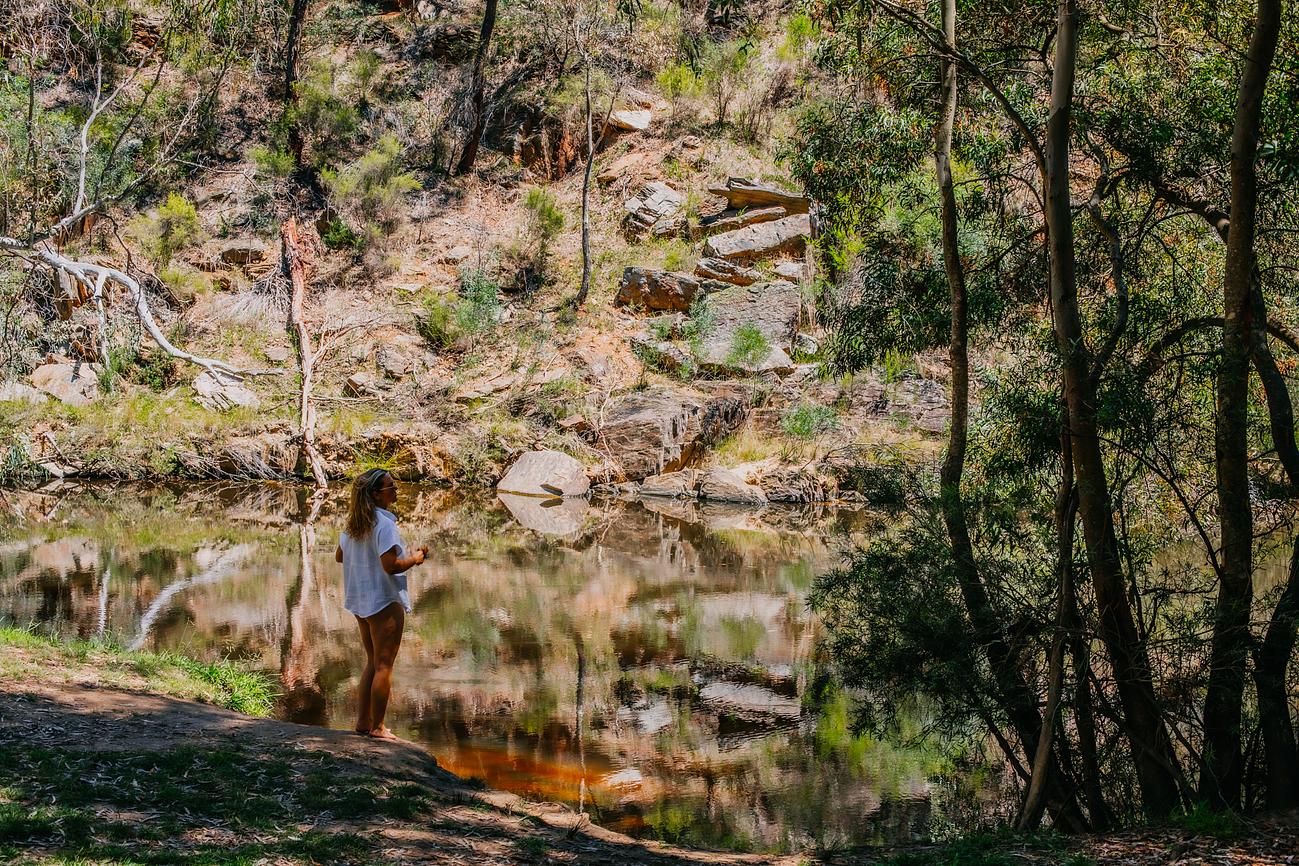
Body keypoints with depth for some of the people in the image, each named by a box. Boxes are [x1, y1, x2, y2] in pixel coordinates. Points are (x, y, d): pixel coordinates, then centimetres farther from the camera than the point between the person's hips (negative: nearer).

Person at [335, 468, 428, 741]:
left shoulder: (355, 523, 6)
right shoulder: (384, 524, -20)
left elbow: (339, 556, 16)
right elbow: (391, 565, -27)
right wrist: (415, 558, -10)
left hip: (361, 601, 9)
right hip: (384, 601, -9)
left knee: (373, 663, 19)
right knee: (384, 665, 1)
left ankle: (363, 721, 22)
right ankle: (377, 727, 6)